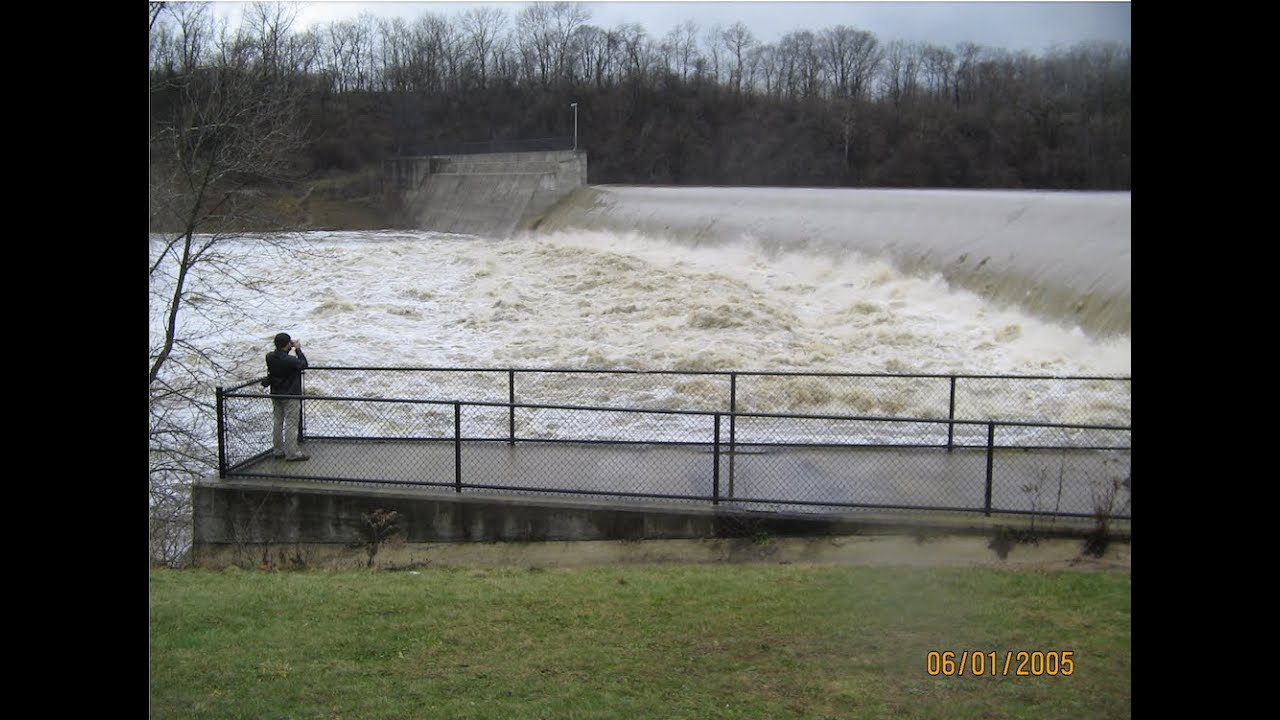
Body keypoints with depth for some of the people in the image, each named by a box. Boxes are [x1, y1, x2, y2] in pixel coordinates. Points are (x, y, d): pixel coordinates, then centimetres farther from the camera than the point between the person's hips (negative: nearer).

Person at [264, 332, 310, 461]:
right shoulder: (290, 360, -26)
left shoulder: (270, 357, -5)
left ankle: (278, 450, 24)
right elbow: (304, 364, -12)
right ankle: (292, 453, 5)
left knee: (277, 422, 16)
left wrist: (290, 348, 5)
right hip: (290, 397, -7)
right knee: (291, 424, 1)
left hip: (275, 395, 7)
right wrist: (298, 349, -6)